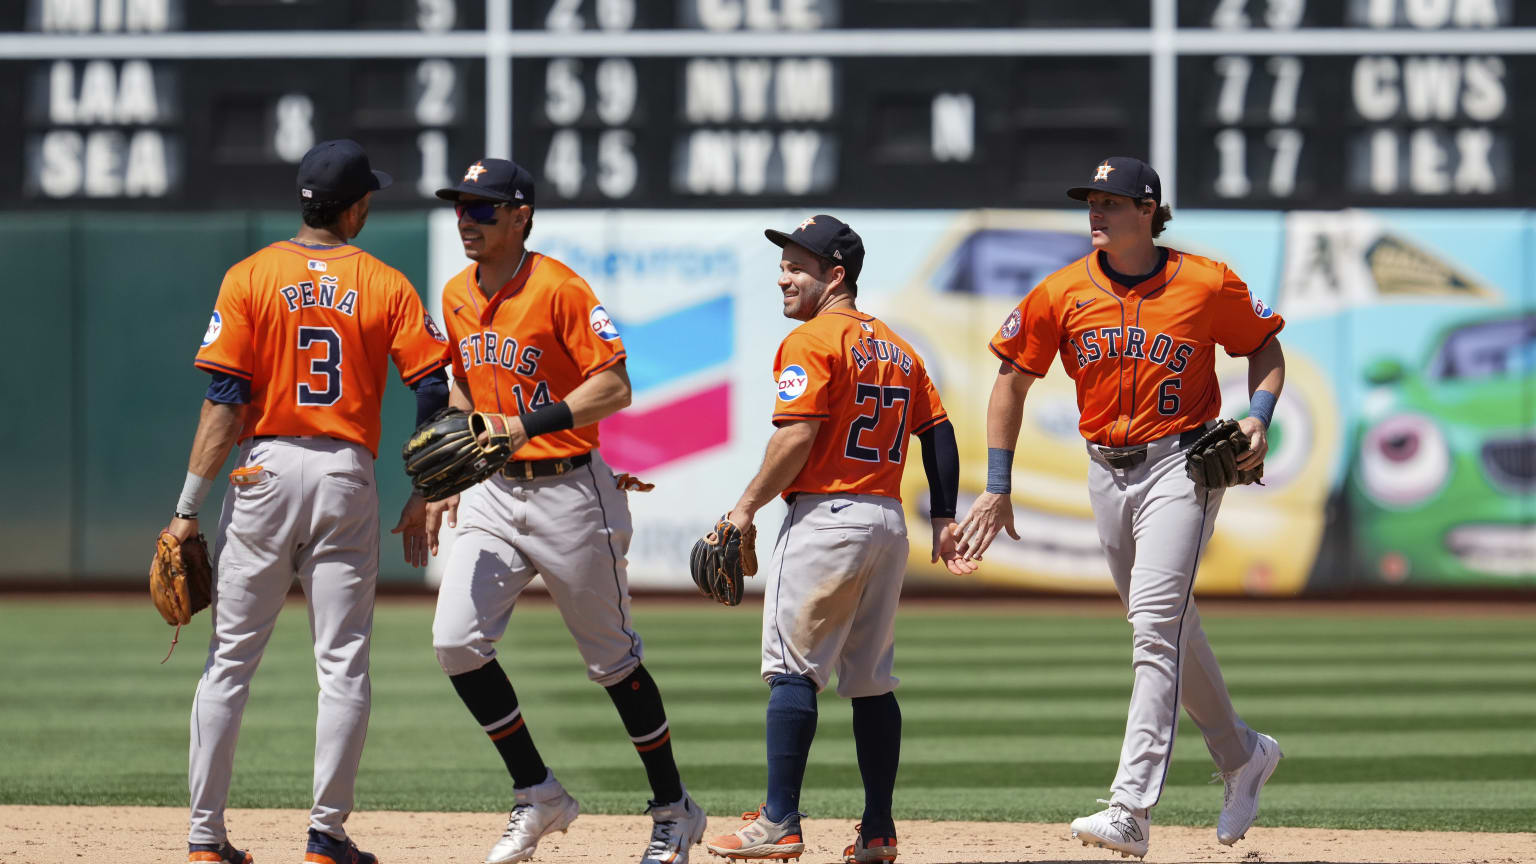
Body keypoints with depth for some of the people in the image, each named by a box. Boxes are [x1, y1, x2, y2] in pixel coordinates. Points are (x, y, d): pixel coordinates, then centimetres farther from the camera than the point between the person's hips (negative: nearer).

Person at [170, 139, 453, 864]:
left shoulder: (249, 278, -1)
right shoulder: (386, 285, 1)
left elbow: (224, 401, -7)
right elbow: (435, 395, -3)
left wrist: (189, 507, -5)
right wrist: (423, 499, 7)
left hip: (265, 473, 0)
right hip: (348, 478, 0)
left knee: (230, 659, 6)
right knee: (342, 662, 5)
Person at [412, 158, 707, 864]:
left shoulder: (559, 289, -14)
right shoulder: (457, 296, 8)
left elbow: (614, 387, -20)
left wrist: (528, 425, -29)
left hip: (569, 490, -6)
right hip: (492, 492, 6)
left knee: (611, 659, 3)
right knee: (456, 641, -9)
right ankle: (537, 797, 4)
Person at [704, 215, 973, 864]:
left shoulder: (811, 342, -8)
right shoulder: (898, 349, 17)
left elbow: (798, 438, -17)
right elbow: (939, 433, 15)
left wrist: (747, 507, -9)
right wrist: (944, 523, 15)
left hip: (825, 515, -8)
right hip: (888, 522, 8)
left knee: (792, 669, -7)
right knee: (871, 679, 12)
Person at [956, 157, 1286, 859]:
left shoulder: (1207, 285, -7)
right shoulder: (1062, 294, -1)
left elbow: (1265, 347, 8)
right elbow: (1012, 380, 7)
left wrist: (1258, 417, -10)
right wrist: (997, 487, 3)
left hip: (1180, 465, -5)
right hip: (1106, 473, 5)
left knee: (1157, 626, -18)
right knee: (1165, 627, 15)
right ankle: (1242, 755, 36)